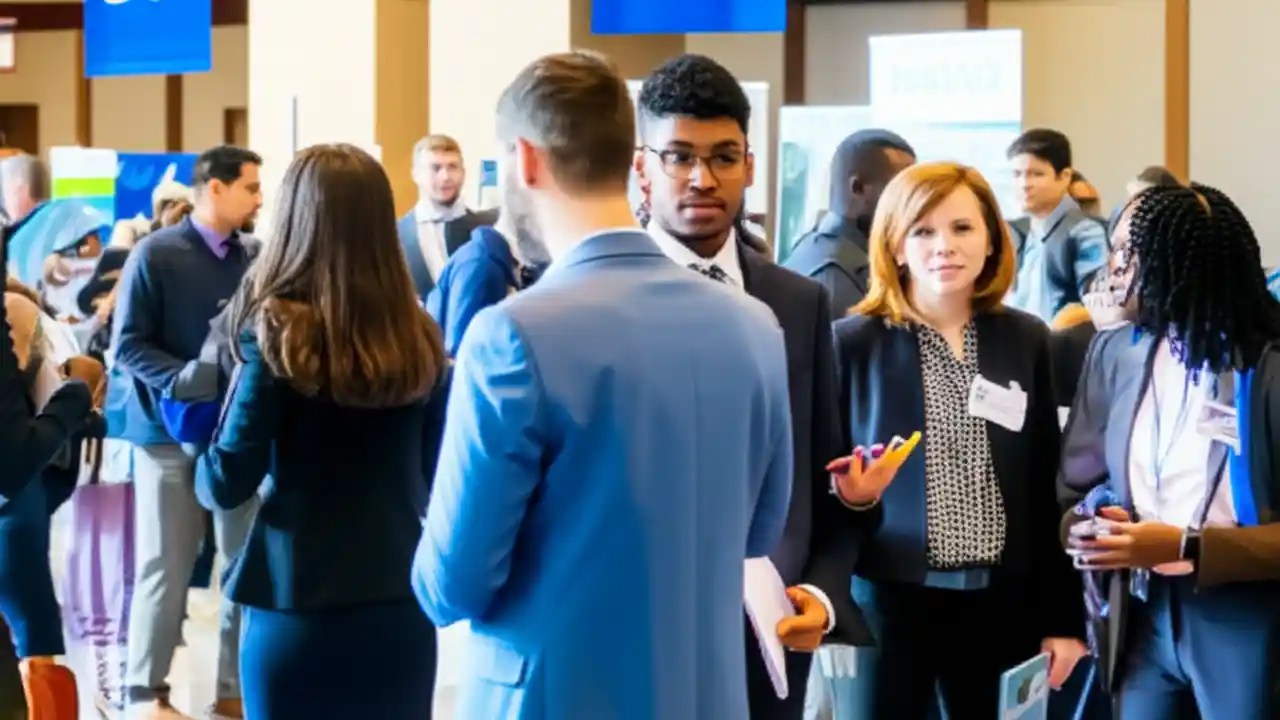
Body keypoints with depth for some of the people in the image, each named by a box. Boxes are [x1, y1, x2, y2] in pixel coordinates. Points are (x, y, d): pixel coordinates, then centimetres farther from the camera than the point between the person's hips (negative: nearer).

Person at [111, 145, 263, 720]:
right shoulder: (156, 254, -7)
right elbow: (128, 344, -8)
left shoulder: (257, 257, 1)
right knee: (166, 568, 3)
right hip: (171, 432, -4)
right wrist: (183, 379, -21)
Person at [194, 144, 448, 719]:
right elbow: (431, 476, 10)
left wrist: (204, 473, 11)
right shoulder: (420, 337, 1)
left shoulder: (278, 332, -11)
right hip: (400, 599, 4)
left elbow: (226, 483, -9)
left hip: (298, 606, -4)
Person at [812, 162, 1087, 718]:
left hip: (1001, 603, 3)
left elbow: (1046, 486, 7)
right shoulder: (854, 342, -3)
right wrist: (850, 495, -21)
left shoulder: (1026, 339, 5)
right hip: (889, 602, -2)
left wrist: (1062, 616, 6)